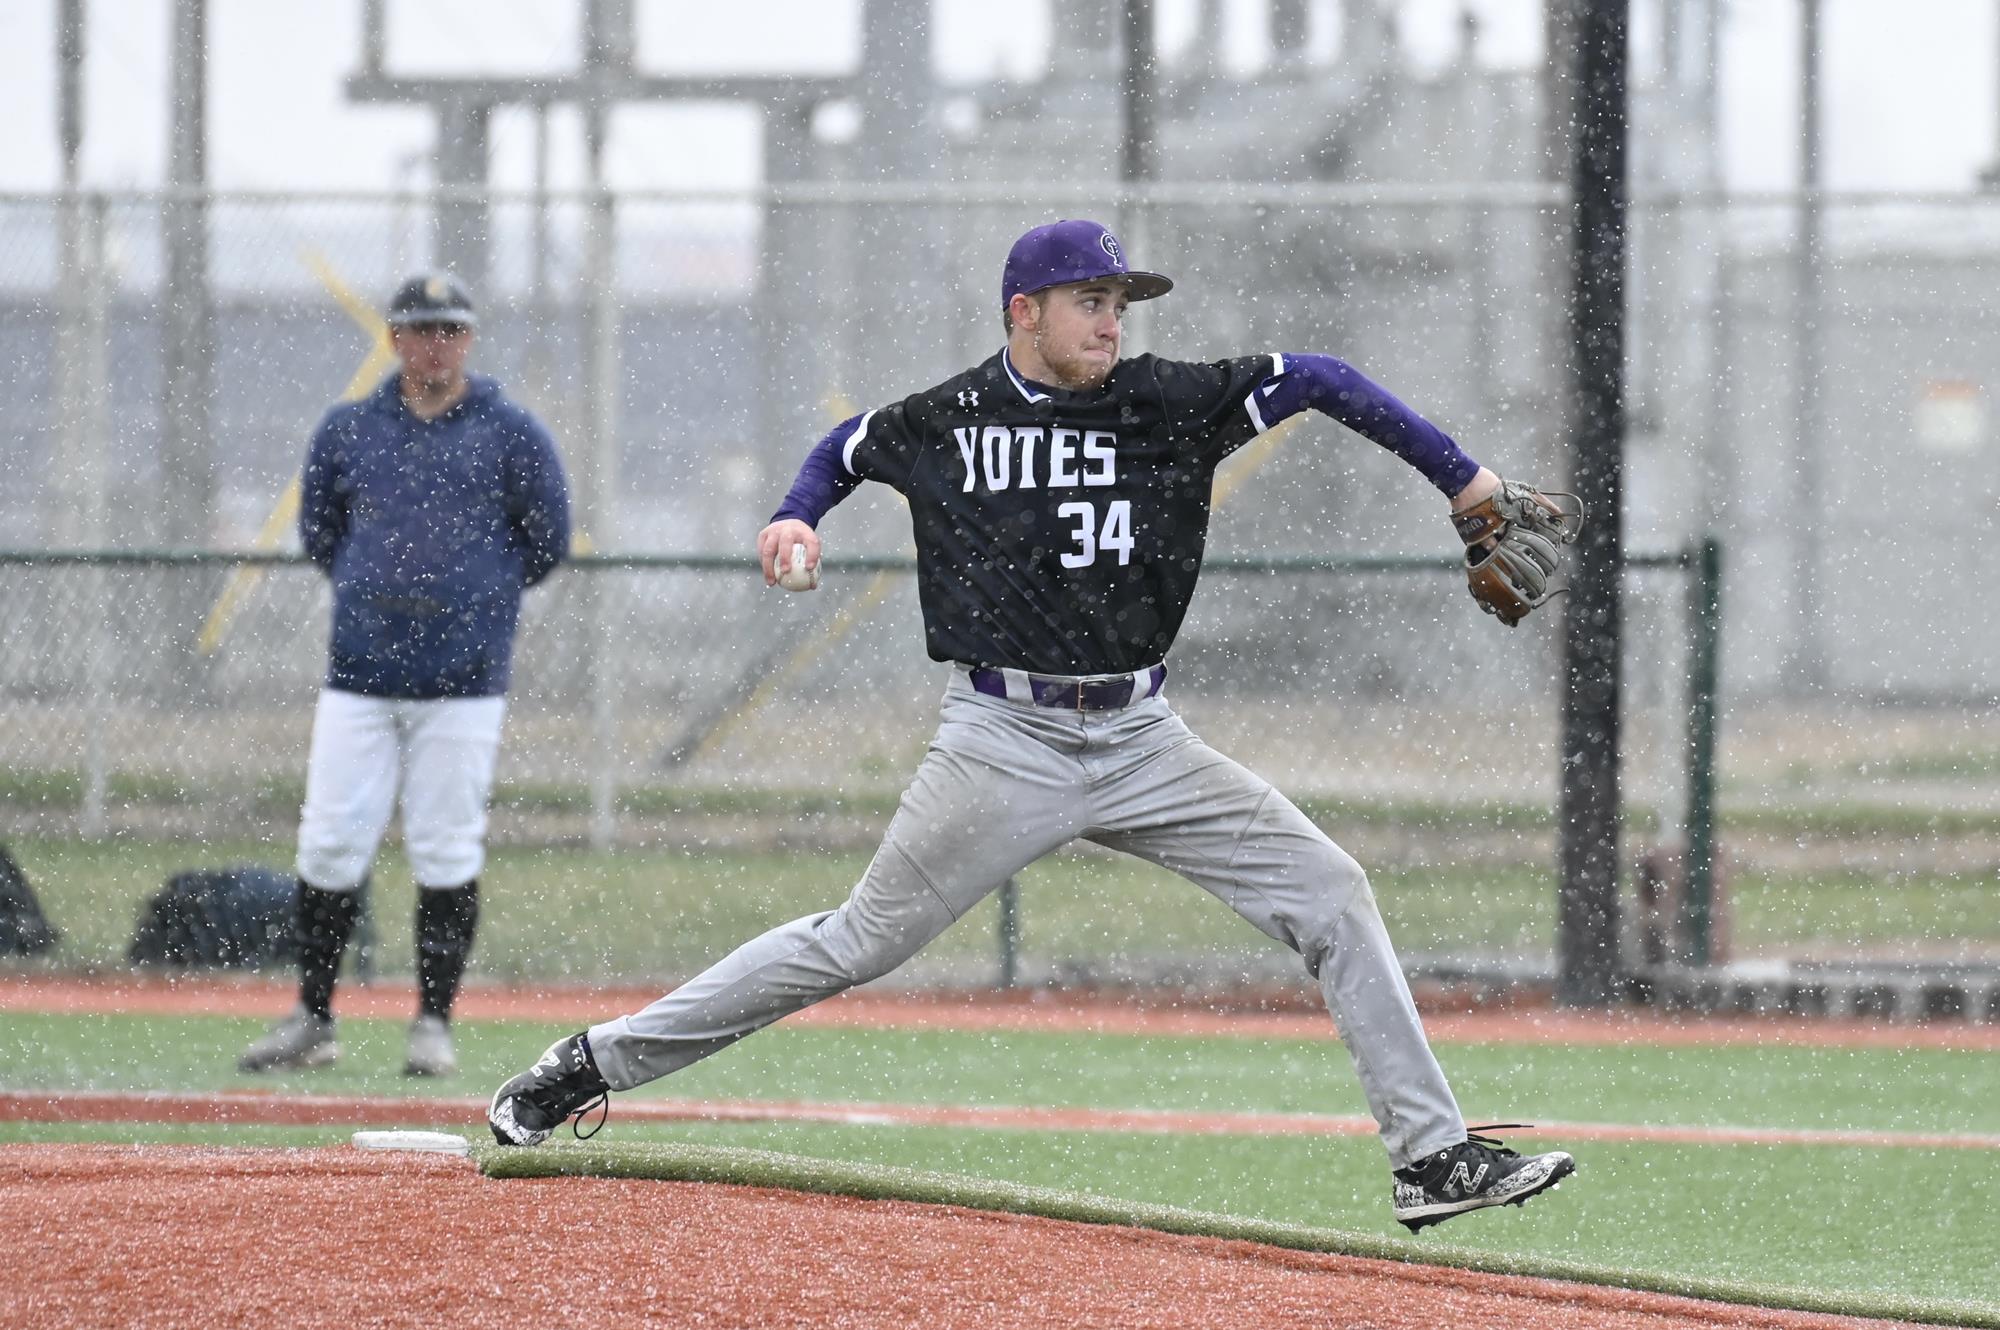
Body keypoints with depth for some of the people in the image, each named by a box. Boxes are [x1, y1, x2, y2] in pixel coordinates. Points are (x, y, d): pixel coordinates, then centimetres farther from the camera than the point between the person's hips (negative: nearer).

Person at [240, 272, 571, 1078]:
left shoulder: (511, 435, 2)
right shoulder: (347, 430, 9)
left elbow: (547, 543, 7)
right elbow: (317, 529, 20)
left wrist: (476, 598, 5)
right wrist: (370, 592, 10)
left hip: (463, 682, -2)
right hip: (358, 675, 2)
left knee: (447, 853, -2)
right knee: (330, 846, -1)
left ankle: (434, 1023, 7)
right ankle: (312, 1021, 8)